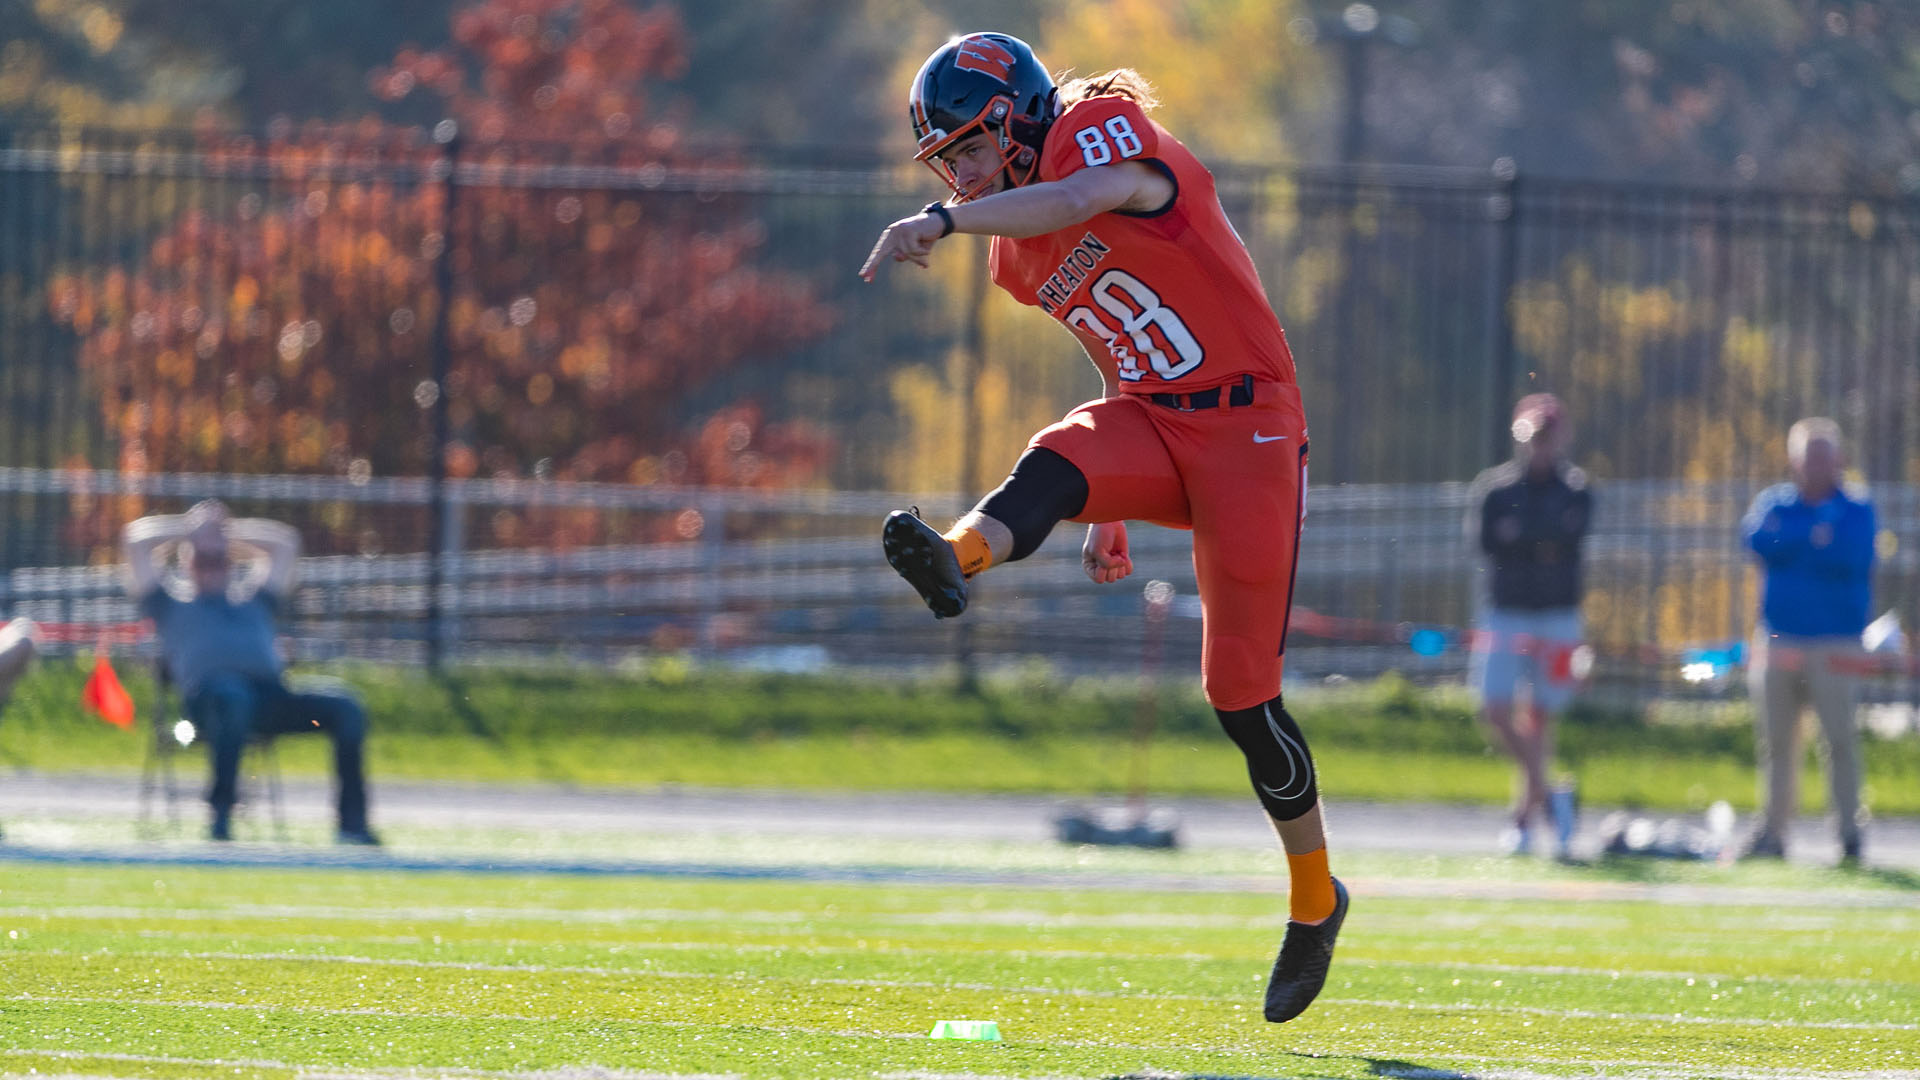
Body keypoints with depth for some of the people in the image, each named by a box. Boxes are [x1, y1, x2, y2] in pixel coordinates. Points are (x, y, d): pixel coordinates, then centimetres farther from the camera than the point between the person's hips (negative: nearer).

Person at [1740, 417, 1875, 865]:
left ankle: (1850, 832, -5)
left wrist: (1790, 544, -7)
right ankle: (1771, 832, 11)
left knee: (1840, 738, -9)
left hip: (1835, 642, -3)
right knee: (1776, 740, 5)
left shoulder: (1856, 511, 4)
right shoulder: (1773, 503, 12)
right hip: (1777, 639, 3)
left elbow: (1853, 558, -14)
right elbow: (1758, 539, -8)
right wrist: (1816, 539, -9)